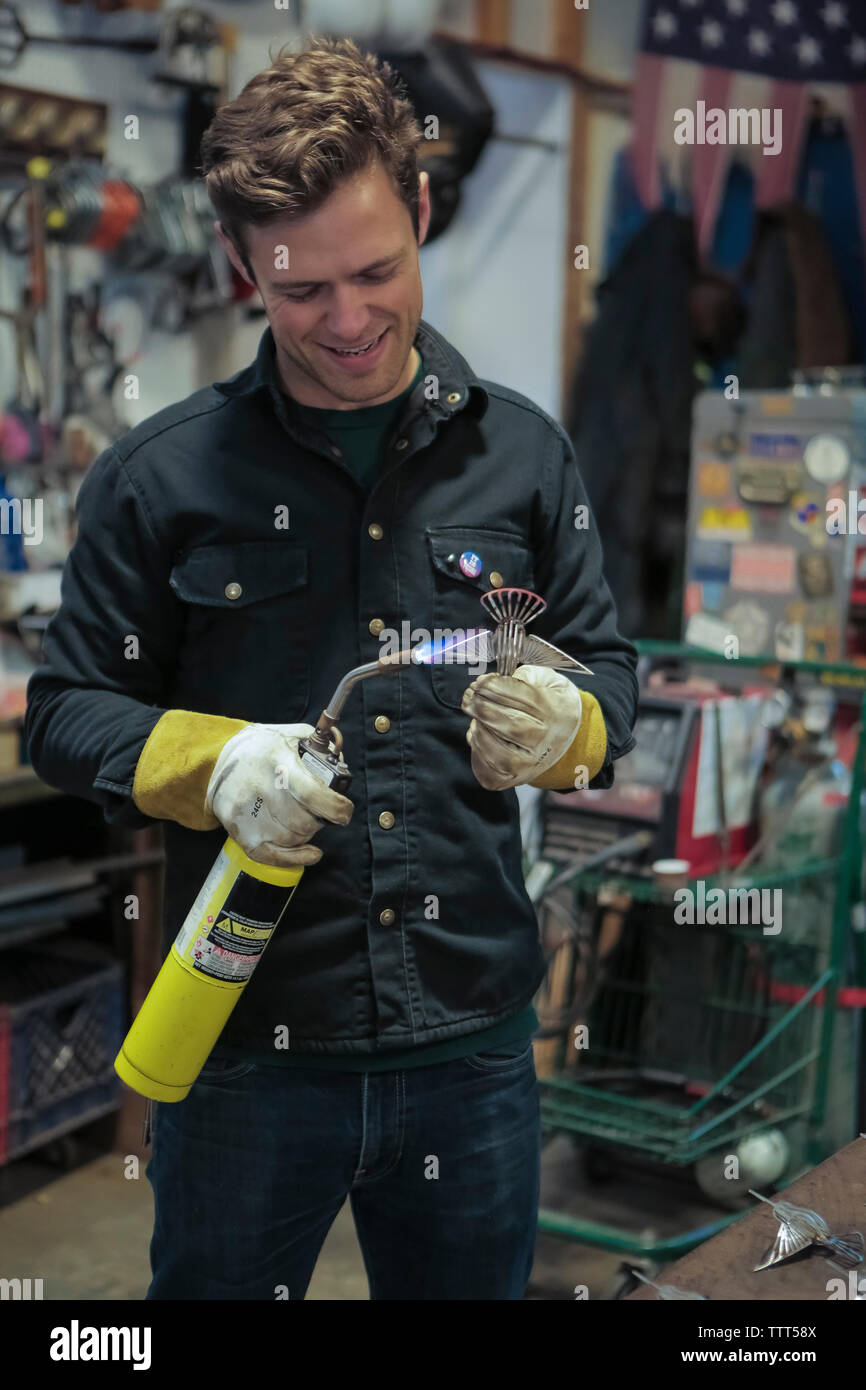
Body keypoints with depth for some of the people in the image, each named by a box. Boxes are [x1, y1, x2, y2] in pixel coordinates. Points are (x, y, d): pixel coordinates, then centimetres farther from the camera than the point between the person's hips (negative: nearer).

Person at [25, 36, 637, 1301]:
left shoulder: (522, 451, 4)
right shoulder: (160, 474, -3)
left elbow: (609, 672, 10)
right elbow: (67, 710, 3)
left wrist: (562, 727, -13)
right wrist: (217, 764, -16)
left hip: (474, 1035, 2)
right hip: (243, 1040, -1)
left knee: (472, 1285, 20)